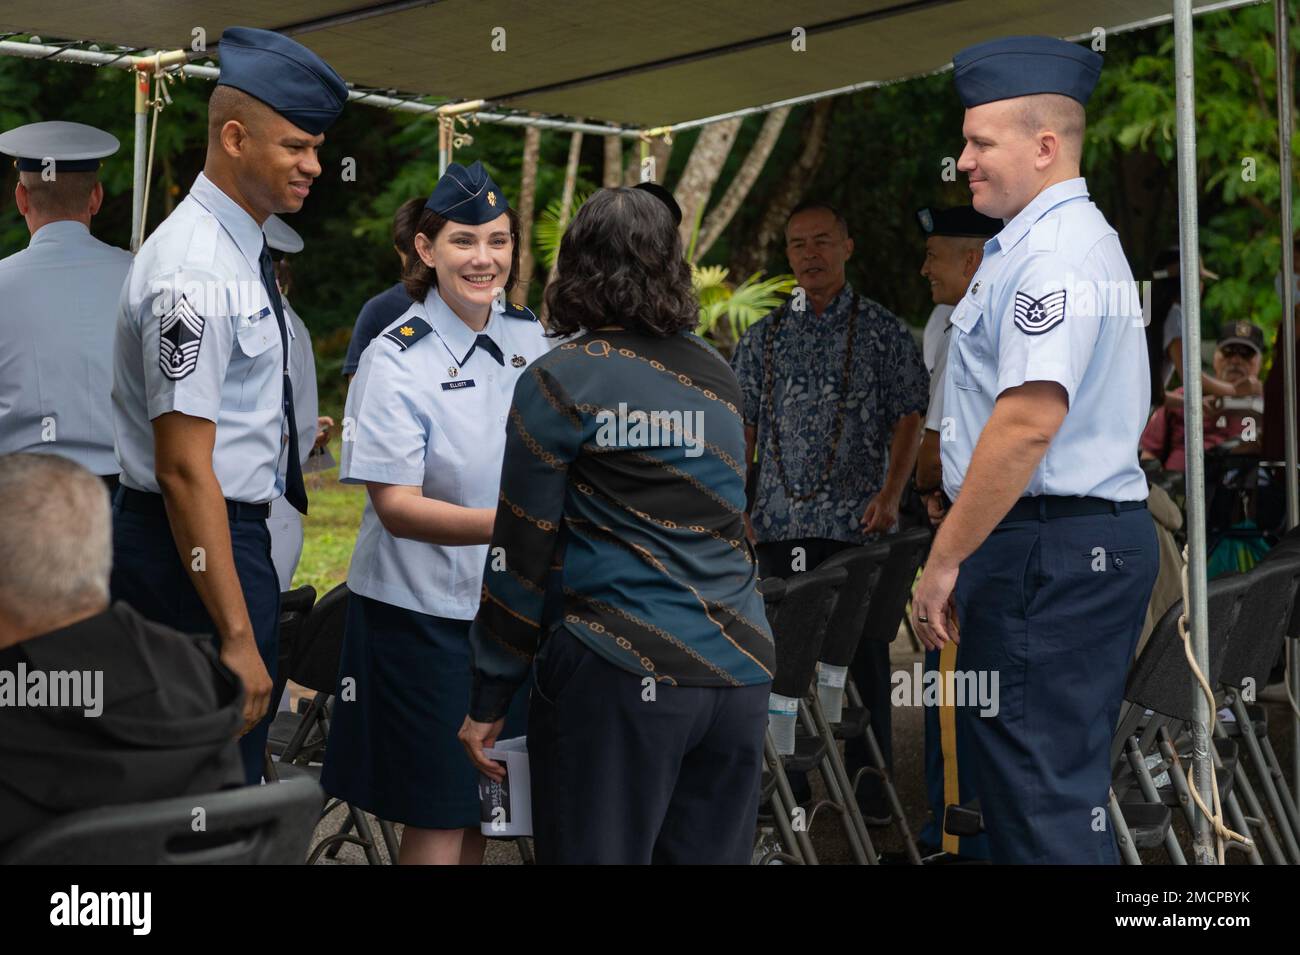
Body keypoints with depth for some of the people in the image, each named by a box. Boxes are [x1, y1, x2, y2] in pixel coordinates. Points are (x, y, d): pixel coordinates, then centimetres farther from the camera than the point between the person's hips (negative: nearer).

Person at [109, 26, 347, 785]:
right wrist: (237, 638, -24)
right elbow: (184, 469, -24)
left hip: (237, 530, 10)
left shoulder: (245, 250, 10)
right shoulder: (197, 272, -21)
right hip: (191, 544, -10)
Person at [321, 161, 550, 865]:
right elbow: (396, 507, -20)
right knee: (439, 820, 1)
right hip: (422, 613, -6)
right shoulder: (397, 359, -14)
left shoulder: (531, 339, 4)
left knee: (483, 806, 14)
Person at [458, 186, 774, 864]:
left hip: (619, 679, -5)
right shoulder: (716, 376, 14)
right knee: (710, 856, 9)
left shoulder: (559, 382, -4)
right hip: (739, 671, 6)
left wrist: (489, 702, 1)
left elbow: (521, 555, -5)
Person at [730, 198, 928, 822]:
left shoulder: (882, 332, 4)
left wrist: (890, 495, -11)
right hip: (781, 521, 3)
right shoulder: (763, 337, 13)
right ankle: (784, 788, 12)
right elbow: (742, 425, 15)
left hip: (857, 521, -3)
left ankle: (870, 791, 6)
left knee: (862, 654, -1)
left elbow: (908, 419, 1)